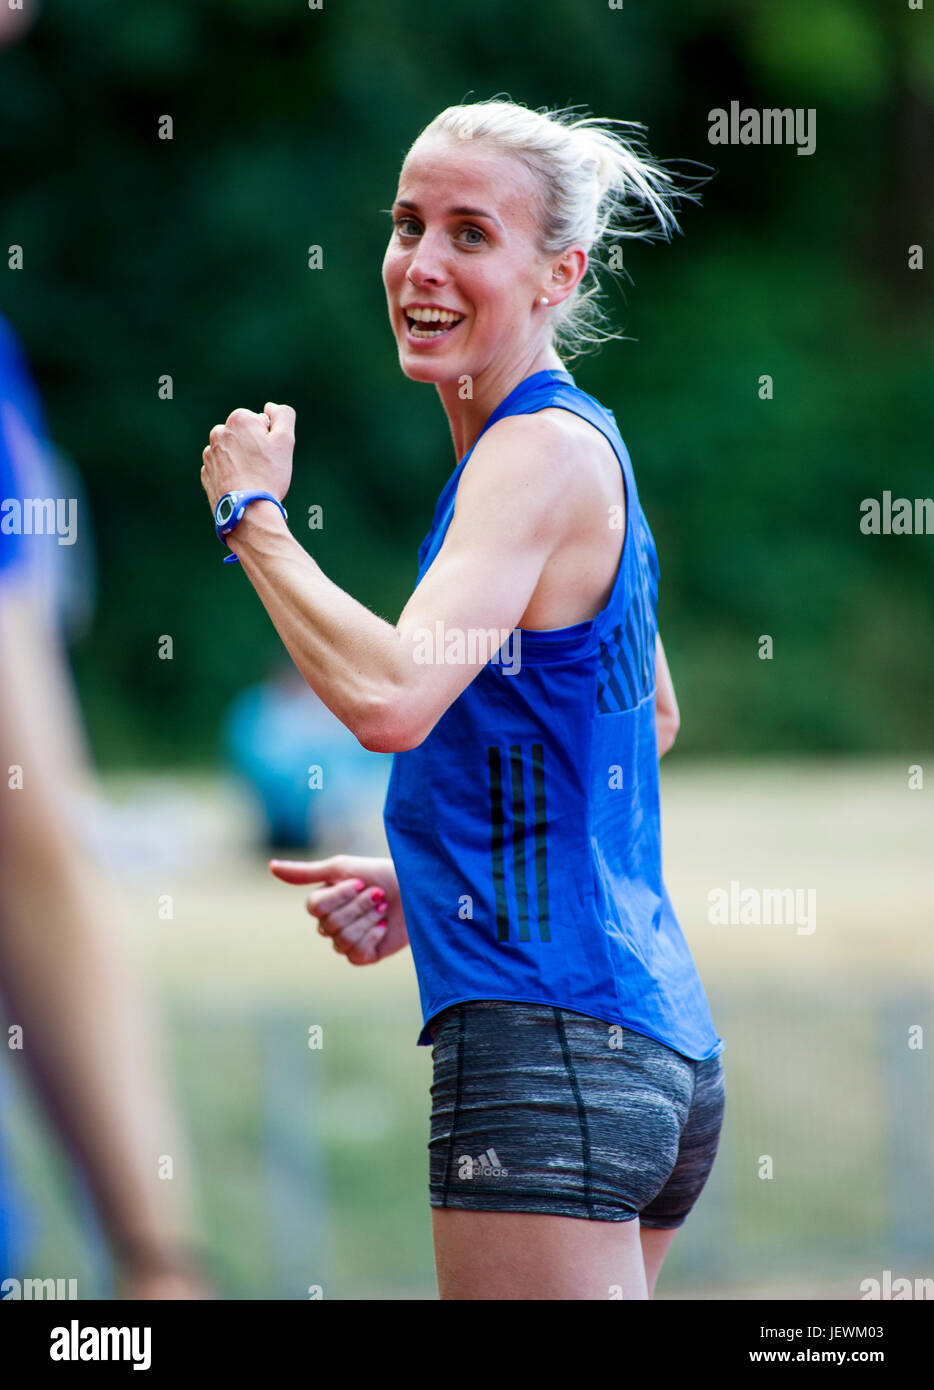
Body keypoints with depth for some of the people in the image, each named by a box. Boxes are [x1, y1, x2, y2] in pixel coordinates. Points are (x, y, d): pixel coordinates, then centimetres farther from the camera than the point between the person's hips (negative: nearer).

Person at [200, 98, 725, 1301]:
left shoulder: (541, 451, -13)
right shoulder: (576, 441, 17)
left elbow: (390, 697, -27)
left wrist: (250, 512, -14)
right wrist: (433, 885, 24)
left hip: (546, 1042, -11)